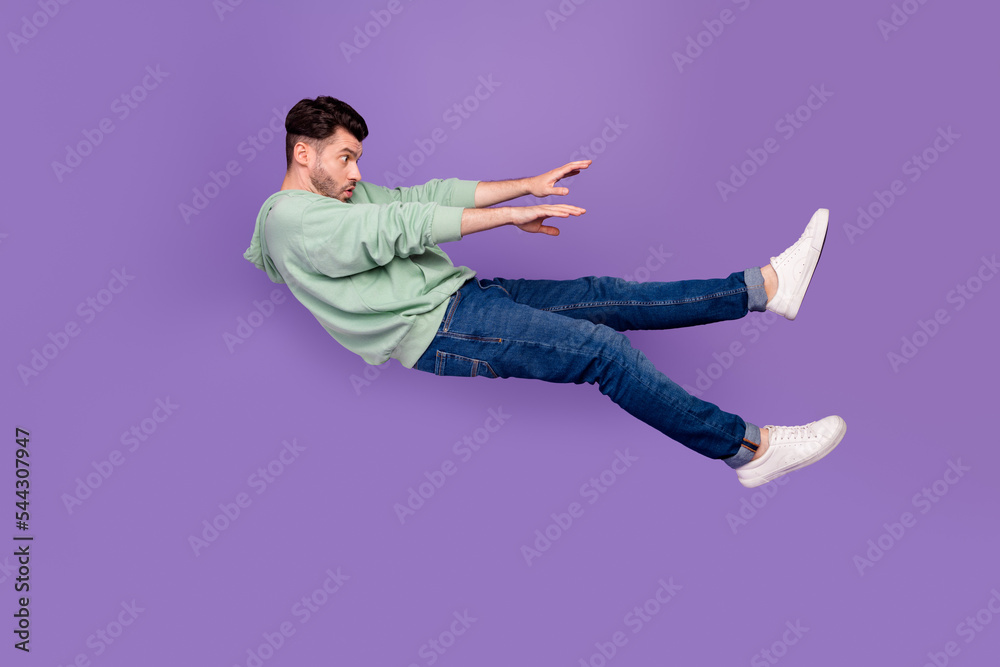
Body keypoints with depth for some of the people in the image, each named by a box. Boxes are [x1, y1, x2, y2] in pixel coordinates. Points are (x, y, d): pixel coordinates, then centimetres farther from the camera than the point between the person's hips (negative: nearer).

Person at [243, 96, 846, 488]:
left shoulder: (346, 196, 20)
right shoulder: (291, 218, -8)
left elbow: (429, 195, 14)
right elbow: (404, 225, -17)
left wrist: (528, 185, 9)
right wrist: (510, 216, -15)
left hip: (463, 295, 9)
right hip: (440, 332, -9)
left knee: (607, 296, -2)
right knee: (605, 350, -16)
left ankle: (767, 285, 1)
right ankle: (748, 448, -8)